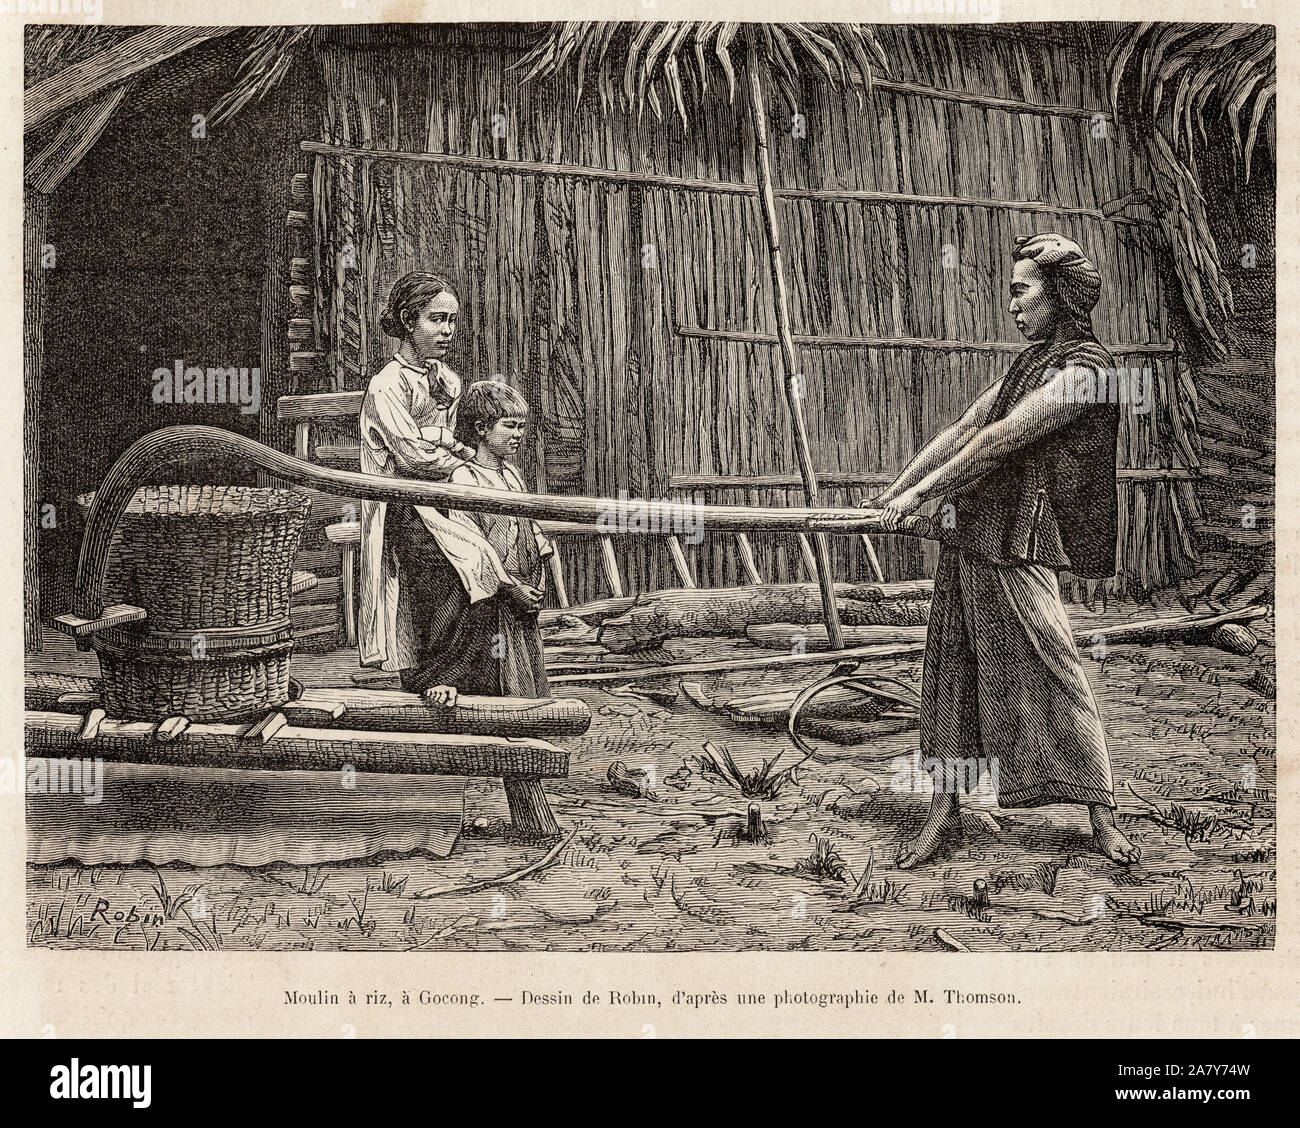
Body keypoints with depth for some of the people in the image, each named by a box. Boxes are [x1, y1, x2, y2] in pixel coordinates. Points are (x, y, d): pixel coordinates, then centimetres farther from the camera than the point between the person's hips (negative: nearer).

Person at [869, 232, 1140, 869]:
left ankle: (1102, 818, 9)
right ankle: (943, 810, 16)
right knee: (953, 672, 8)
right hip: (965, 535, 8)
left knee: (1054, 678, -2)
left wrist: (920, 495, -16)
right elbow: (961, 429, 16)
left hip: (1015, 550, -8)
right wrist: (892, 495, 10)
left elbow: (1001, 439, -17)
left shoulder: (1085, 368, -10)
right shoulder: (1031, 362, 19)